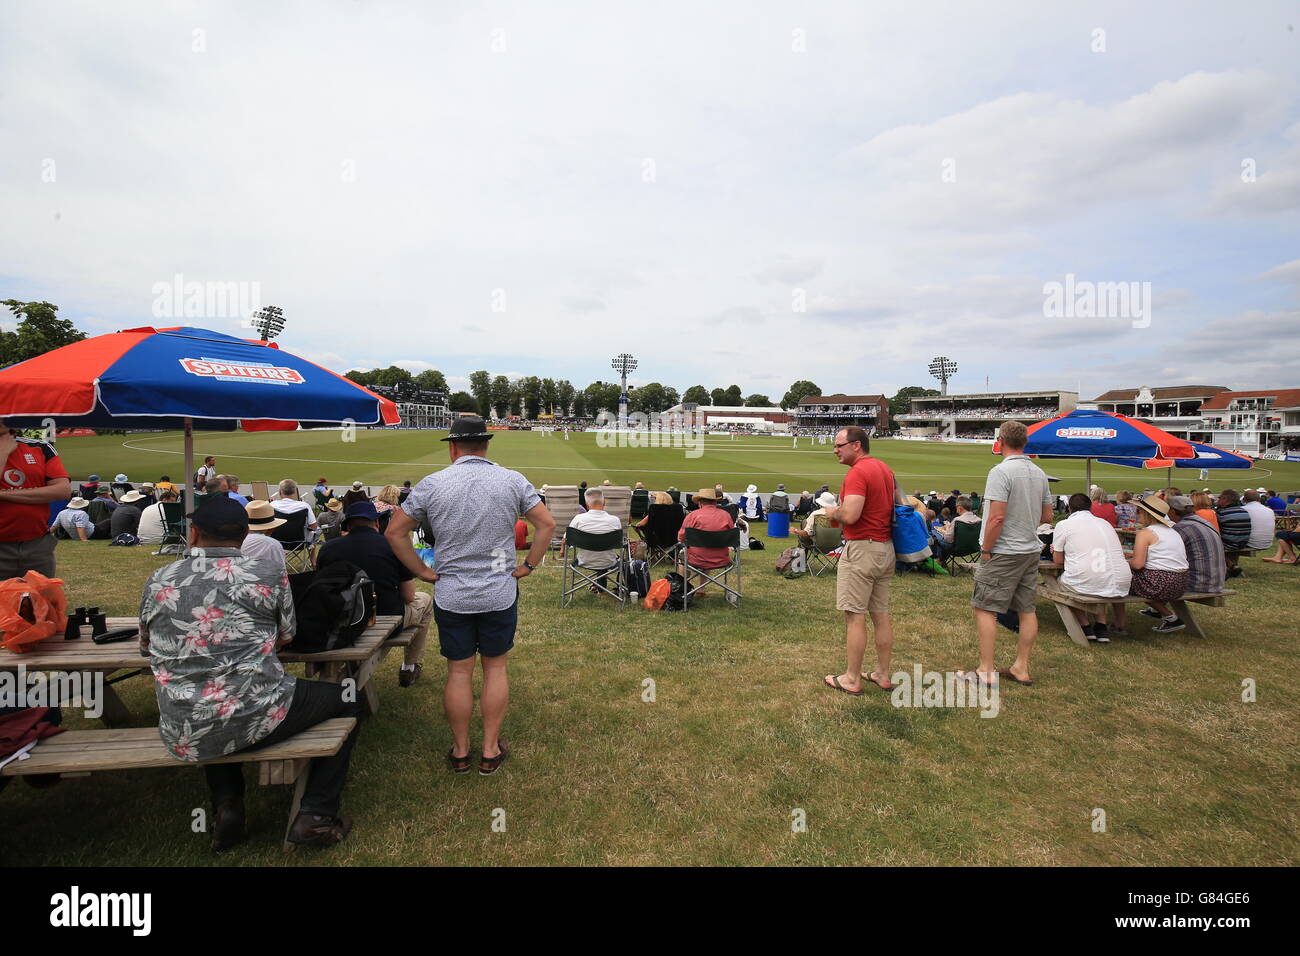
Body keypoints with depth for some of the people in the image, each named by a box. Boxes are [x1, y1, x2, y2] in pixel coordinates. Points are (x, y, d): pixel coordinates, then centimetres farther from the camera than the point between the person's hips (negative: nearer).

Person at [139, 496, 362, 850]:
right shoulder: (268, 575, -4)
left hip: (183, 736, 5)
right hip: (257, 719, -4)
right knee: (349, 700, 19)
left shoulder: (157, 582, 4)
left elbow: (147, 647, 21)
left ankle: (226, 808, 25)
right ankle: (315, 815, 13)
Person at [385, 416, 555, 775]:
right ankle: (491, 750, 22)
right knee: (495, 668, 13)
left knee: (459, 672, 11)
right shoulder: (512, 481, -4)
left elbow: (395, 532, 0)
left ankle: (460, 751, 25)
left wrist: (423, 572, 5)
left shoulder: (431, 484, -4)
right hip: (500, 594, 0)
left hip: (451, 596, 0)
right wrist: (528, 565, 2)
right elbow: (547, 524, -5)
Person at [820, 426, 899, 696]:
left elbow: (850, 515, -27)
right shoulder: (885, 469, 13)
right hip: (886, 548, 10)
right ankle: (883, 675, 23)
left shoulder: (857, 472, -16)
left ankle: (851, 679, 6)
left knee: (855, 615, -2)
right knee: (881, 613, 14)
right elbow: (898, 503, 25)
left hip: (861, 549, -9)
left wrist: (832, 513, -5)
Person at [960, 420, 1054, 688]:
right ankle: (1021, 668, 21)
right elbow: (1047, 516, 14)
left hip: (1004, 552, -8)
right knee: (1027, 610, 12)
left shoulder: (1001, 471, -17)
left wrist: (985, 549, -13)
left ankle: (986, 671, 2)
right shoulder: (1039, 473, 9)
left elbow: (997, 517, -21)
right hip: (1031, 550, 8)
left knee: (985, 609, -1)